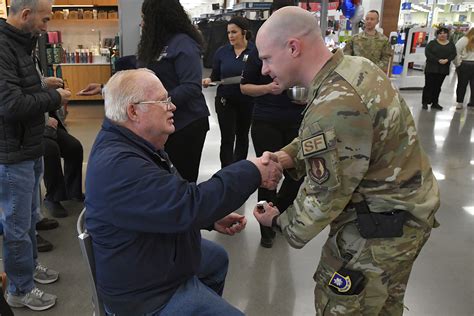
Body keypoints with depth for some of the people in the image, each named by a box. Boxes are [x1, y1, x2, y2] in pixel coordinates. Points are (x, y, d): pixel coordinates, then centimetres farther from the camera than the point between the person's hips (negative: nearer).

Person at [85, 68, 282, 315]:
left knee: (218, 258, 28)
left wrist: (212, 218, -3)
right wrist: (252, 173, -29)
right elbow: (187, 205, -38)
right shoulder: (118, 165, -34)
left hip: (159, 252, 10)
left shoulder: (134, 143, 1)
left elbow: (171, 201, 9)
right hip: (148, 293, -10)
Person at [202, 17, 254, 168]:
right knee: (227, 139, -6)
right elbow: (215, 76, 6)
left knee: (242, 136, 18)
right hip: (225, 100, 0)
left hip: (247, 101, 0)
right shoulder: (222, 51, 1)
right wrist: (208, 81, -14)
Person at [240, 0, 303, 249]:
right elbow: (244, 86, 3)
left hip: (298, 122, 2)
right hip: (266, 122, -2)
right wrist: (268, 88, -15)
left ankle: (276, 213, 37)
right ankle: (267, 225, 23)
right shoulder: (260, 49, 0)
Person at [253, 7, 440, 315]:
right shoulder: (357, 66, -1)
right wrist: (287, 155, -4)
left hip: (380, 226, -9)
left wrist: (280, 222, -4)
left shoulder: (333, 107, -32)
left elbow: (324, 197, -22)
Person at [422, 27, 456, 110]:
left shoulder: (451, 45, 11)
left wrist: (447, 60, -17)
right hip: (431, 68, -3)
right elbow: (427, 53, -11)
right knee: (428, 85, -3)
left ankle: (435, 103, 14)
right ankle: (425, 103, 4)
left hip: (443, 69, 3)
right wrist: (438, 60, -19)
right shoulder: (432, 43, 0)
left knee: (437, 86, 8)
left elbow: (453, 54, 3)